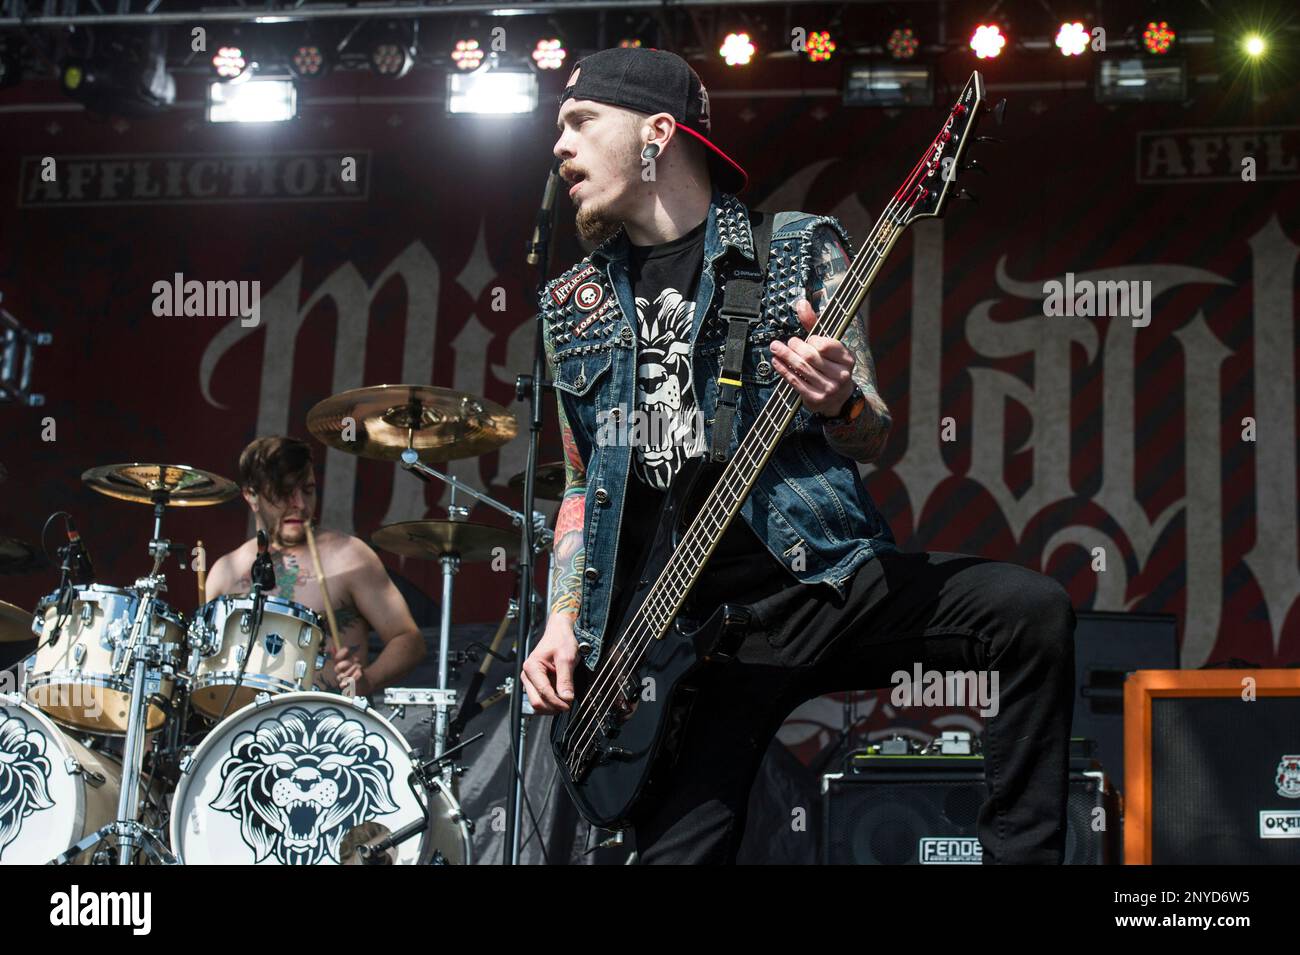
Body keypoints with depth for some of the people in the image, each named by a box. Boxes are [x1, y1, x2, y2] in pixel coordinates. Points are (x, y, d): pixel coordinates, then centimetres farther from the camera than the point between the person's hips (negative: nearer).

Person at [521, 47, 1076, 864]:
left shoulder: (801, 250, 5)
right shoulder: (573, 307, 15)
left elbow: (874, 435, 2)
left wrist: (838, 405, -22)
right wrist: (563, 623, 6)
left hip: (824, 578, -2)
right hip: (686, 626, 2)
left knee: (1033, 608, -25)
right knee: (678, 846, -10)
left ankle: (1019, 851, -16)